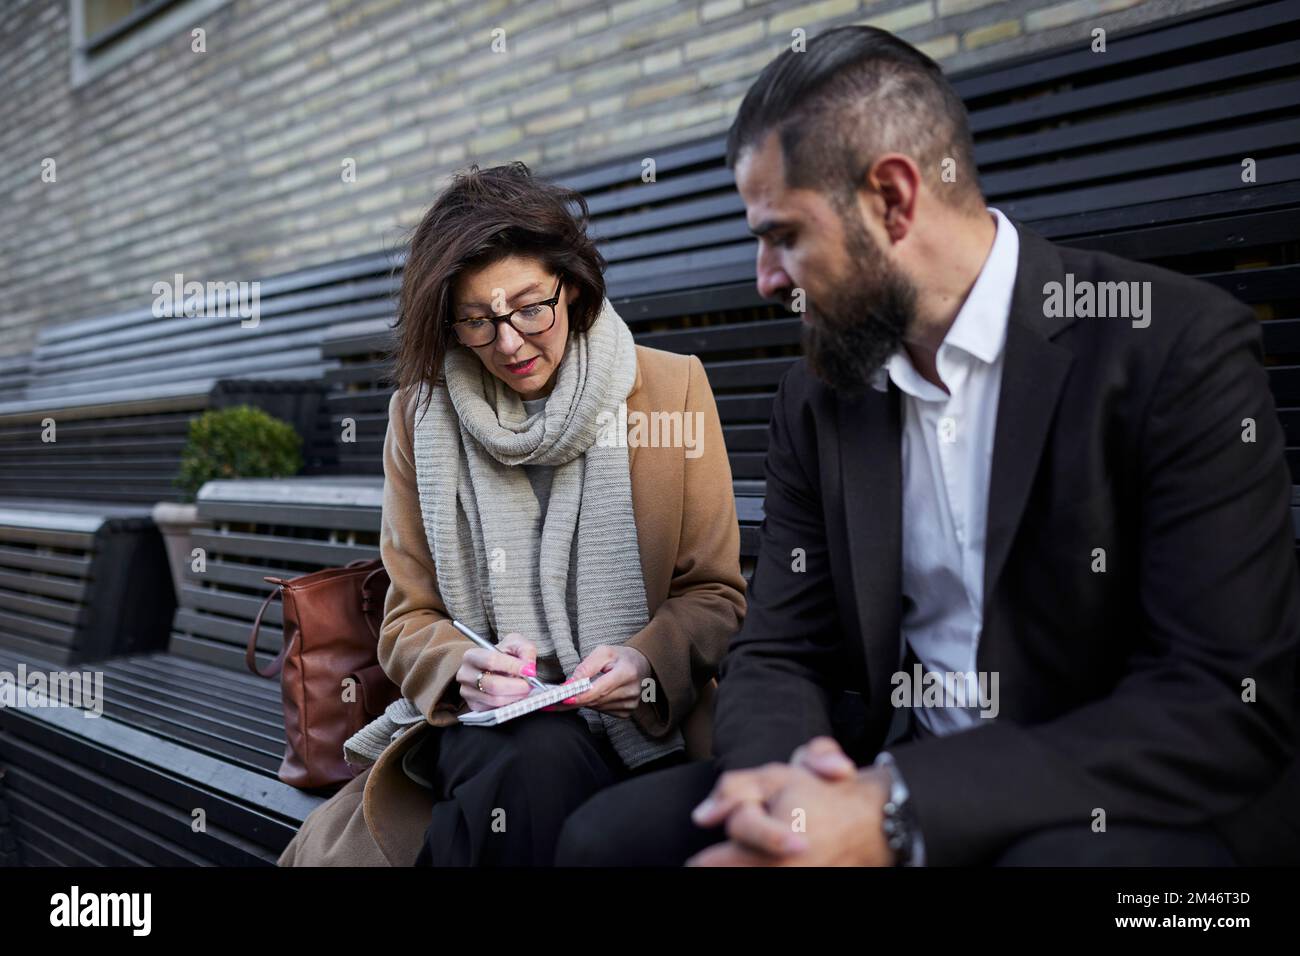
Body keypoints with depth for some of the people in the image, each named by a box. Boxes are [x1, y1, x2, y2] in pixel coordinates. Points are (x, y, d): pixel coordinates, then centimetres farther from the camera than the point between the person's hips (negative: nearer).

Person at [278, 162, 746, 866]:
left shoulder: (673, 386, 2)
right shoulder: (419, 416, 6)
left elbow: (714, 595, 4)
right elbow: (409, 622, 8)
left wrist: (647, 661, -17)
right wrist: (464, 667, -15)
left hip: (639, 724, 0)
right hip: (484, 722, 1)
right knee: (536, 761, -34)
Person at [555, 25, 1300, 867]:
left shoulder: (1179, 346, -13)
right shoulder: (817, 400, 4)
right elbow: (779, 654, 3)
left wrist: (900, 808, -28)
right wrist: (780, 774, -21)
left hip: (1110, 805, -4)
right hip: (887, 774, 5)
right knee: (607, 833, -12)